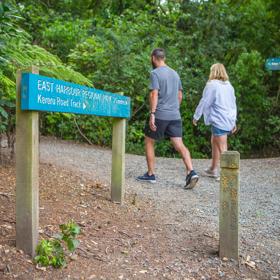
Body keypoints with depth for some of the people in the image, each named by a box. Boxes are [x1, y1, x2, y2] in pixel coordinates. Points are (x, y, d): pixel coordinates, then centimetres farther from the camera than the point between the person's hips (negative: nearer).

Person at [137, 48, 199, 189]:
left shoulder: (155, 73, -5)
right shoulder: (175, 73, 16)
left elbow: (154, 94, -16)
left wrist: (152, 114, -19)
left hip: (160, 115, -6)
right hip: (175, 116, 6)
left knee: (149, 142, 11)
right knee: (179, 145, 0)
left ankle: (150, 174, 15)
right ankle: (191, 172, -16)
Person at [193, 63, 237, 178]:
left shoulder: (212, 85, -9)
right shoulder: (229, 85, 13)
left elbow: (204, 102, -7)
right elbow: (233, 103, 17)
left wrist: (196, 116, 3)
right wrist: (234, 121, 23)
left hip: (219, 120, -8)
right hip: (229, 120, 8)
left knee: (222, 148, -5)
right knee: (214, 142, 20)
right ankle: (213, 169, 29)